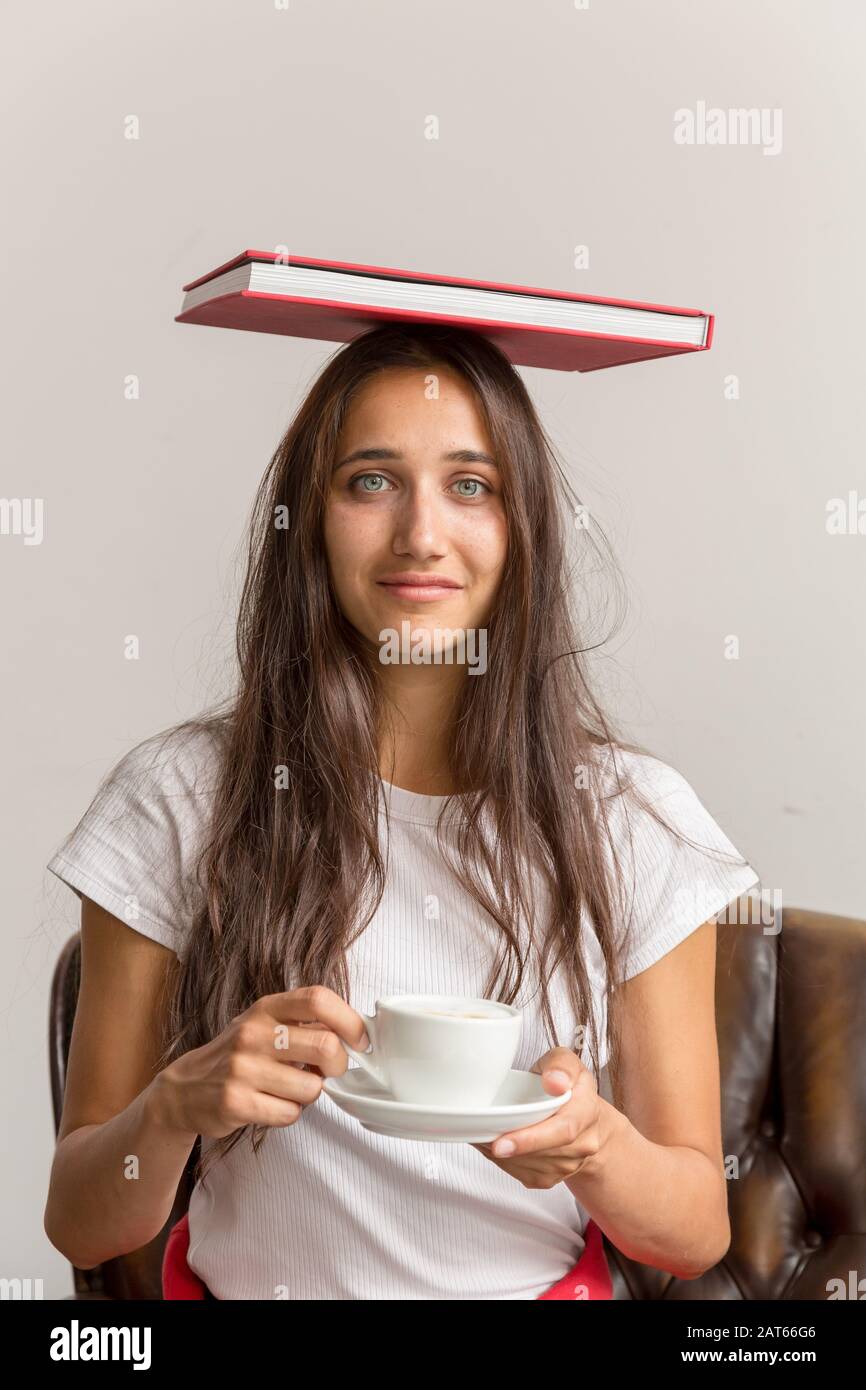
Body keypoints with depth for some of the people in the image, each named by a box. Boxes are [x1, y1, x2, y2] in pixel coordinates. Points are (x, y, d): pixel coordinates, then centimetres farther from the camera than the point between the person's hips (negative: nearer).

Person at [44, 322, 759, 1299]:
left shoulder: (634, 820, -2)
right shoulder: (176, 799, -4)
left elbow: (697, 1234, 2)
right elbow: (81, 1228, -1)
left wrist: (595, 1147, -18)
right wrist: (176, 1104, -20)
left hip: (539, 1284, 1)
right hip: (250, 1285, 0)